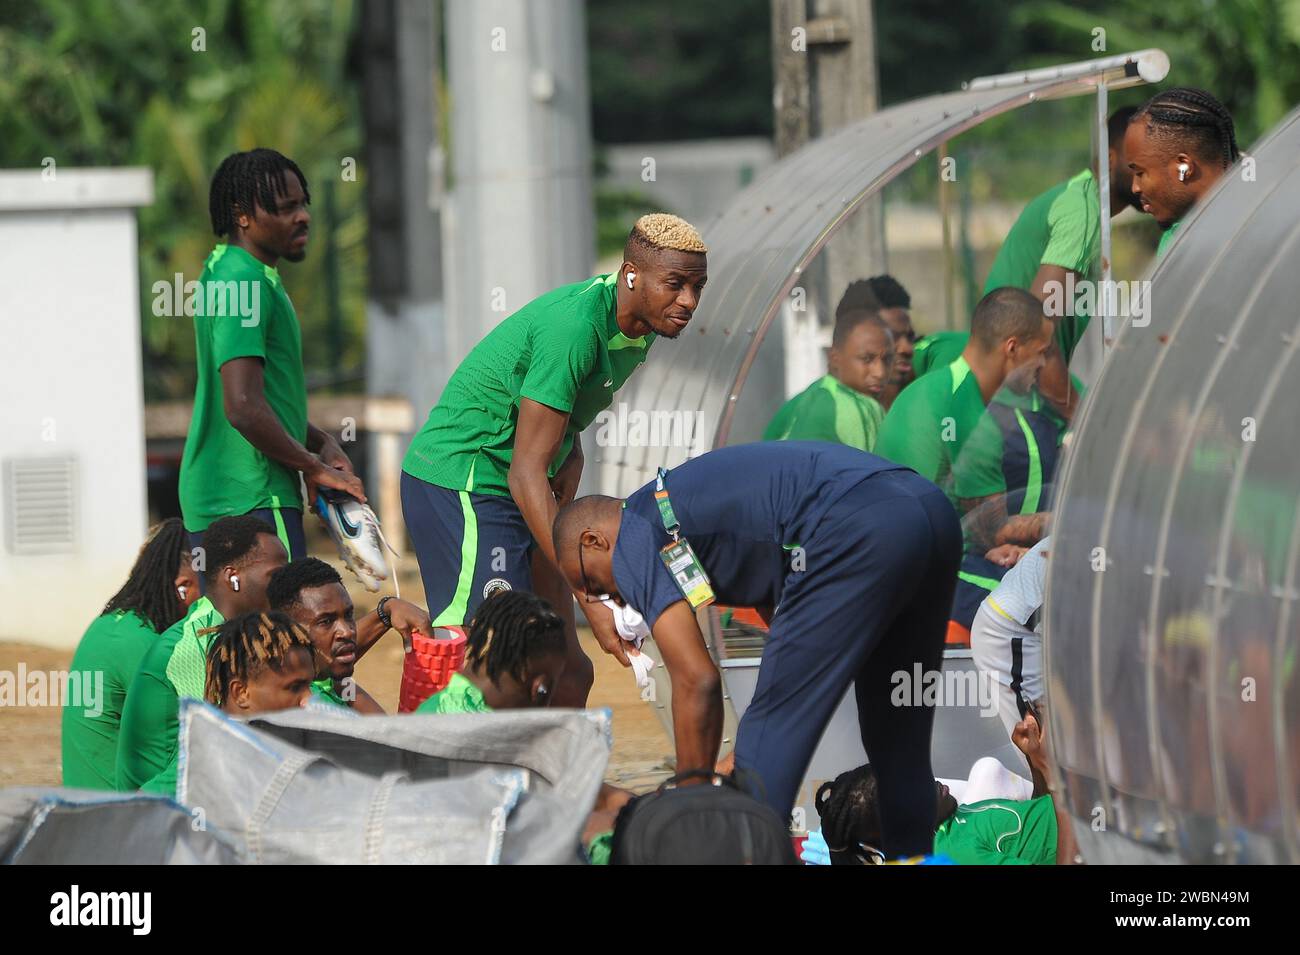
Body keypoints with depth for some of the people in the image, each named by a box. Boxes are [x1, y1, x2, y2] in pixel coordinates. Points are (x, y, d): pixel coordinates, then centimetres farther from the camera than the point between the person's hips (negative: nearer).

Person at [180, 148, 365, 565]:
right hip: (251, 501, -11)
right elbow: (244, 408, -24)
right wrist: (313, 467, -12)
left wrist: (321, 444, 13)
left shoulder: (224, 272, 18)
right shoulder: (243, 282, -15)